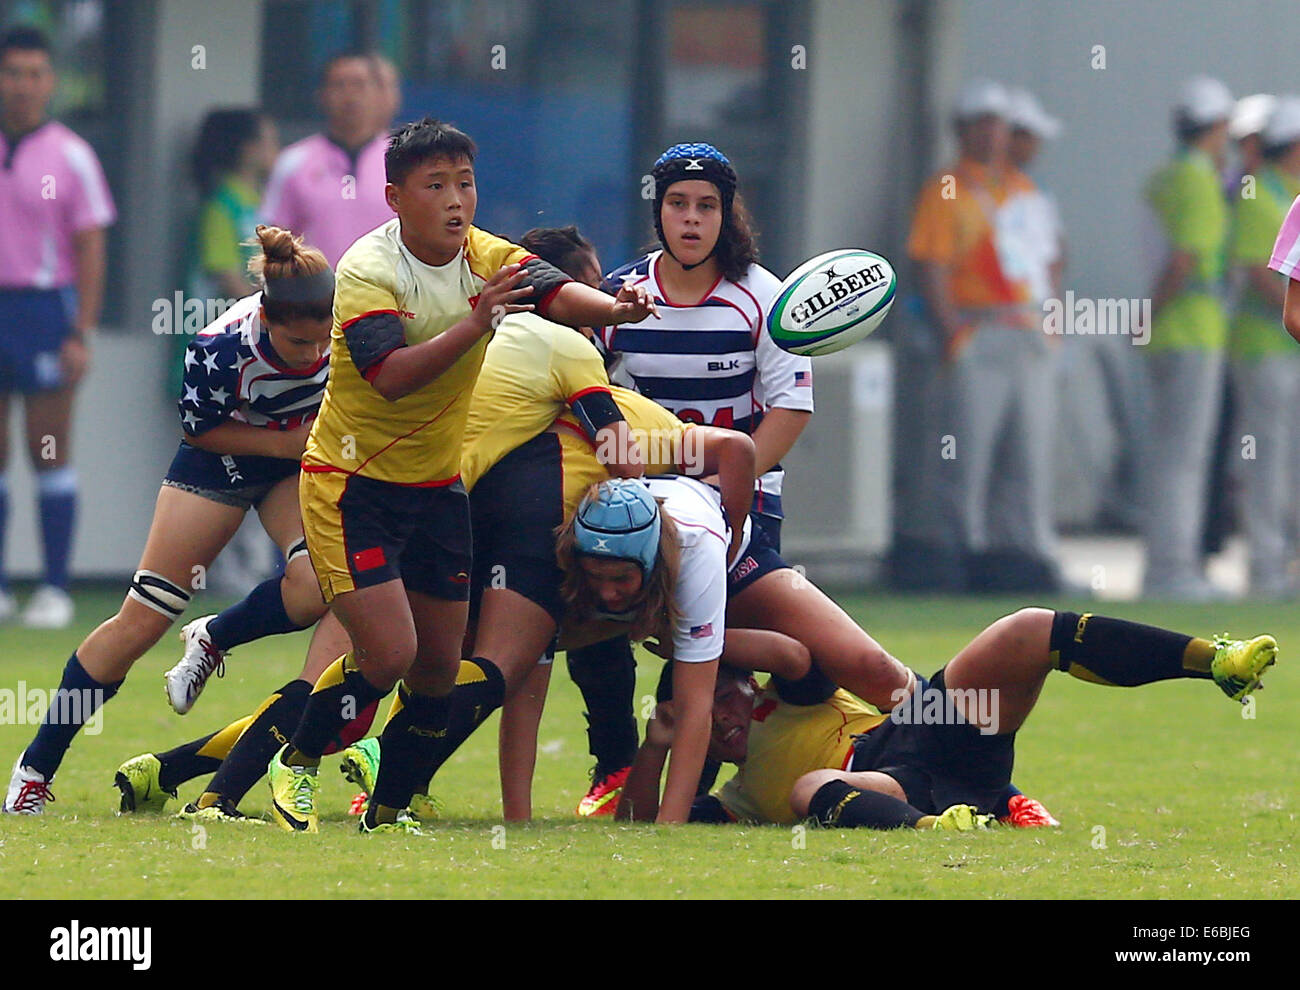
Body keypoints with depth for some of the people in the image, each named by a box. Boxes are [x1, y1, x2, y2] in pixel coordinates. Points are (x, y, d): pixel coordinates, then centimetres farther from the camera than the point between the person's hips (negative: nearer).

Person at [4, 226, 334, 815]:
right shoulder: (221, 349, -34)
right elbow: (198, 430, -15)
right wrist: (284, 443, -23)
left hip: (304, 461, 2)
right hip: (219, 459, -2)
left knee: (316, 583, -29)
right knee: (140, 621, -2)